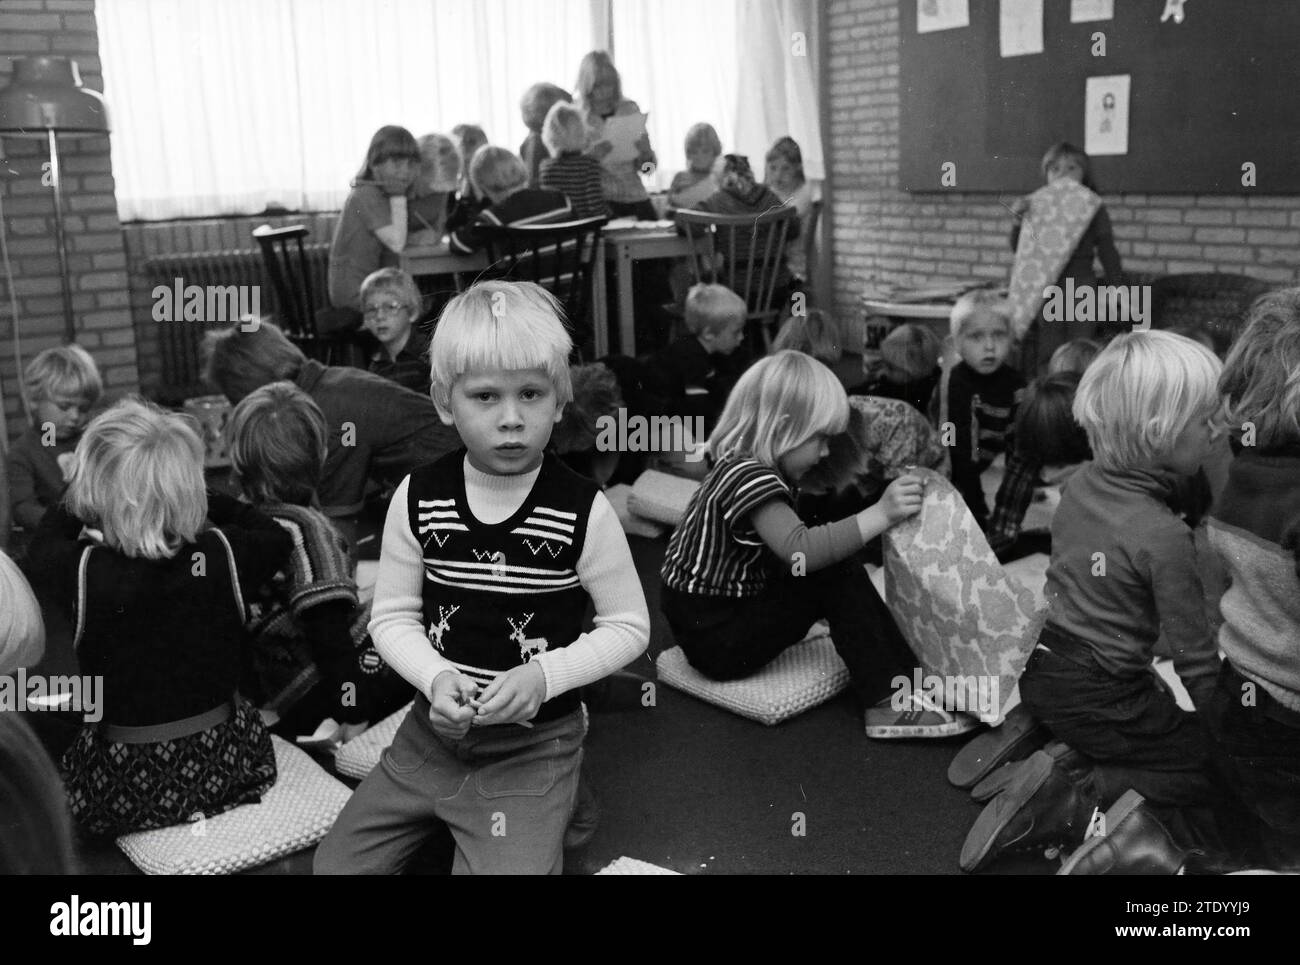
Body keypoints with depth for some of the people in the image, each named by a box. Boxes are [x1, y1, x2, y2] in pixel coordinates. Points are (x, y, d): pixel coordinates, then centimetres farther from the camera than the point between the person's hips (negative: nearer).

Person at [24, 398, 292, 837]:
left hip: (125, 791, -2)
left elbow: (43, 542, 4)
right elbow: (276, 538, 7)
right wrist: (206, 501, 13)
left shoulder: (81, 571, -21)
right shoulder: (225, 553, -18)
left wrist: (82, 496, 17)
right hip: (229, 766, 2)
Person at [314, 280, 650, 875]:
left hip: (533, 745, -3)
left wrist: (545, 675, -19)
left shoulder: (584, 512, -16)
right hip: (434, 728, 4)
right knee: (336, 863, 12)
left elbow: (628, 626, -6)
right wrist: (435, 675, -18)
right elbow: (393, 616, 1)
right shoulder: (417, 498, -8)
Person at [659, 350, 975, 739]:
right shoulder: (747, 476, -23)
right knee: (837, 578, -18)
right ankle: (893, 703, -16)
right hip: (714, 637, -10)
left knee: (833, 565, 3)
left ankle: (905, 678, -2)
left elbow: (789, 554, 6)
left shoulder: (742, 466, 8)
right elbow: (799, 550, -39)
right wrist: (880, 514, -42)